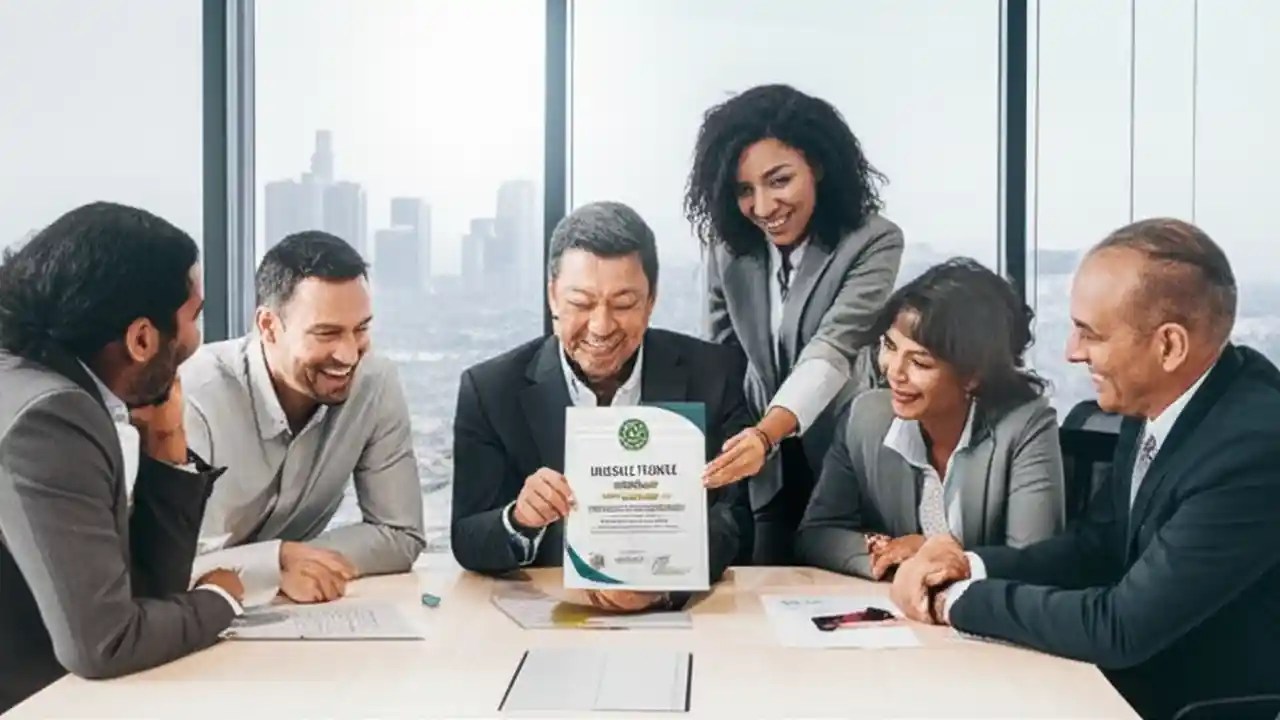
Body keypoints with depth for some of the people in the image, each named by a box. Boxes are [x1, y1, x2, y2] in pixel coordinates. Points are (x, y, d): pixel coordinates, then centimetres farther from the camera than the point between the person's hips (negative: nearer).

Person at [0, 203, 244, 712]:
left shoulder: (77, 402, 2)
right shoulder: (50, 419, -22)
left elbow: (153, 592, 7)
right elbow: (101, 644, -24)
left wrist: (165, 444, -2)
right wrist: (219, 599, -8)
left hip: (53, 691, 7)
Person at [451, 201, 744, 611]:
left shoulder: (713, 377, -3)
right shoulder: (491, 391, -4)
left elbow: (734, 516, -7)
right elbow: (467, 545, -4)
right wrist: (519, 519, -26)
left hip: (677, 614, 0)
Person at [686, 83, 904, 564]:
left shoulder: (873, 243, -19)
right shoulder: (729, 246, -6)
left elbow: (831, 351, -32)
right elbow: (719, 358, 4)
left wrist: (765, 435, -46)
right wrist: (727, 445, -5)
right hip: (764, 473, 3)